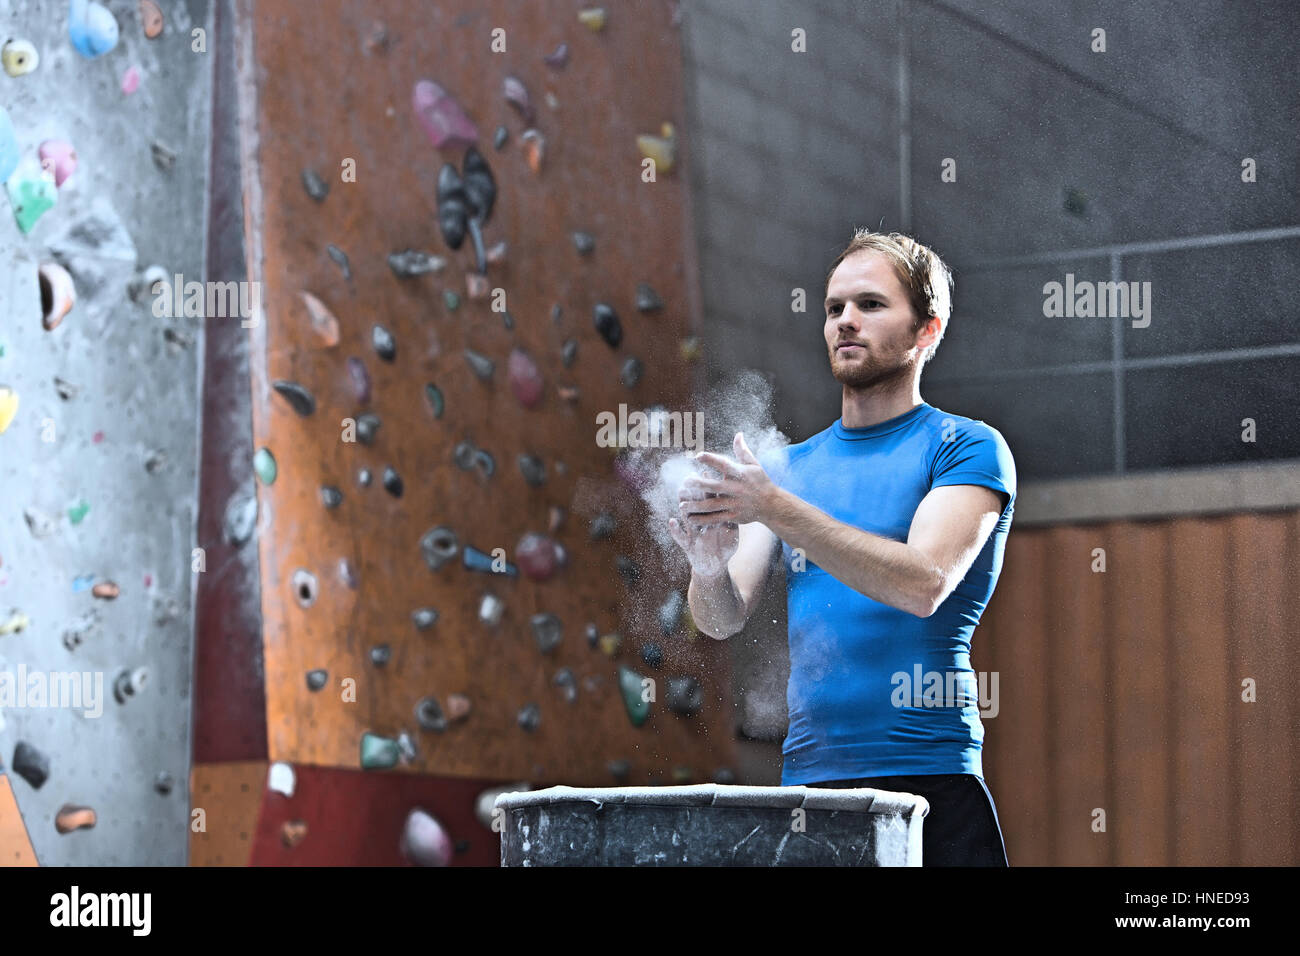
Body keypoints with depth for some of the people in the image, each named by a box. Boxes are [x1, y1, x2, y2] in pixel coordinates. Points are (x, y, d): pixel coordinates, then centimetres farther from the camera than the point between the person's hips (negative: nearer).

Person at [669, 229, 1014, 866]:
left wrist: (773, 508, -20)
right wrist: (710, 570, -16)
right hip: (807, 777, 4)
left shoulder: (967, 448, 0)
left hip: (930, 778, -4)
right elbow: (724, 620, 7)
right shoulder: (789, 467, 16)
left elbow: (923, 585, -16)